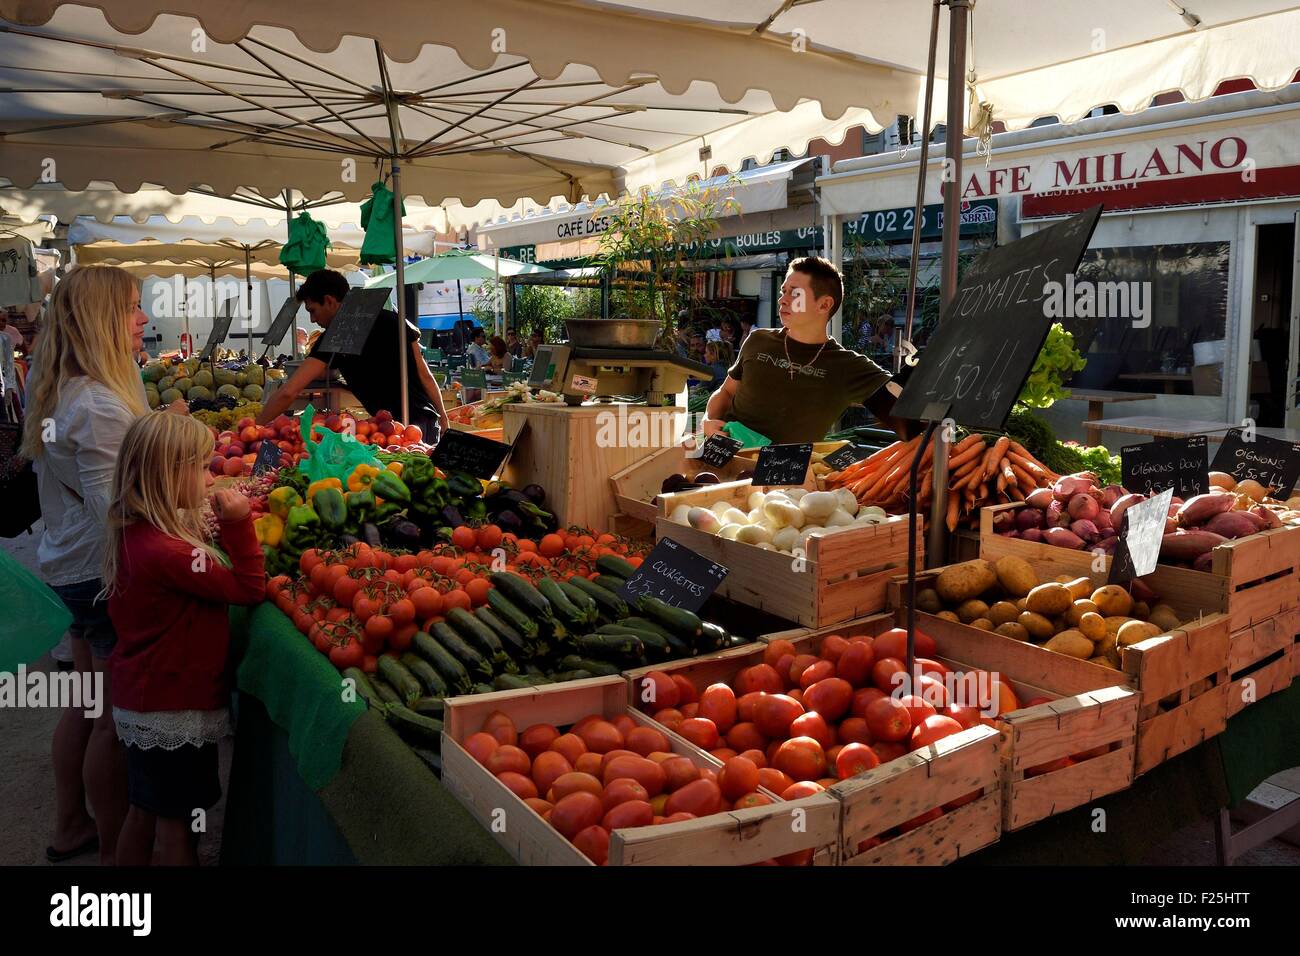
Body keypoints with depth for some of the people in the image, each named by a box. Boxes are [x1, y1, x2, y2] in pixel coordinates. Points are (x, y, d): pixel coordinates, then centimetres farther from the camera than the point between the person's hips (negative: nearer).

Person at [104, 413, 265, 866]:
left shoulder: (133, 534, 0)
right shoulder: (168, 552, -28)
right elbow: (250, 588, -21)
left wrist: (219, 527, -3)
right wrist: (239, 523, -22)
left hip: (141, 704, 9)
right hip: (175, 710, -9)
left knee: (143, 813, 23)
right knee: (178, 825, 7)